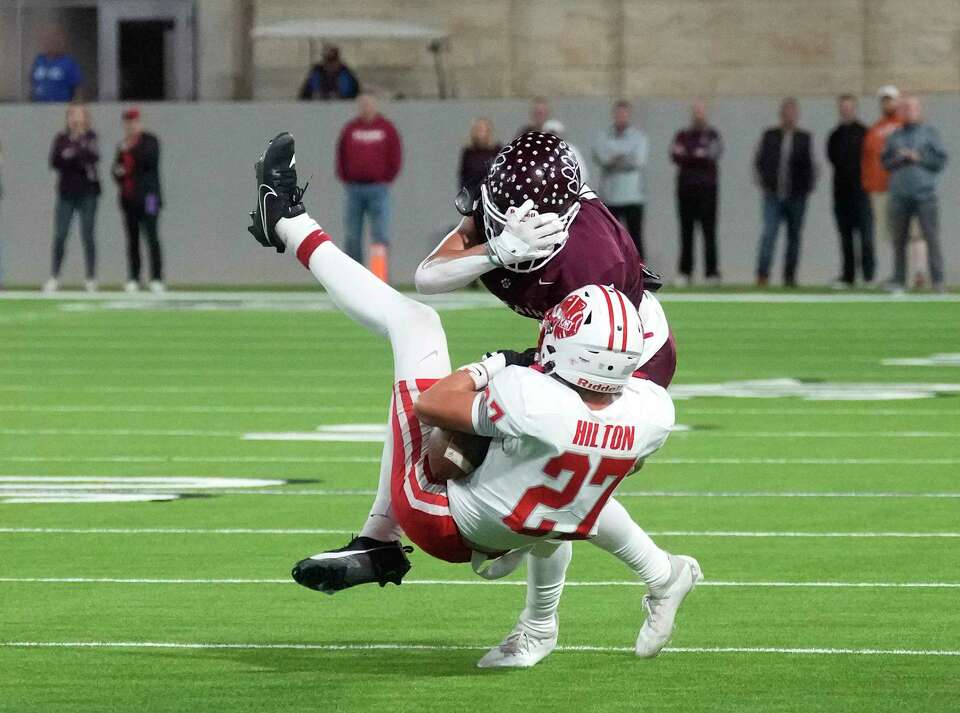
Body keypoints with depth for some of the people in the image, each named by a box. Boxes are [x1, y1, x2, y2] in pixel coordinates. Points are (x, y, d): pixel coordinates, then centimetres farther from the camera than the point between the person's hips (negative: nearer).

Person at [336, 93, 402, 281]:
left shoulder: (387, 129, 3)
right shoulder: (350, 129, 8)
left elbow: (396, 156, 3)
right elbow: (341, 156, 11)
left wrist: (386, 180, -1)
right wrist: (346, 180, 2)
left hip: (378, 189, -2)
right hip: (354, 188, 2)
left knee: (380, 235, -10)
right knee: (352, 236, 4)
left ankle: (380, 277, -11)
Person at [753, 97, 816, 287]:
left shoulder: (804, 138, 5)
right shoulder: (769, 136, 5)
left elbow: (811, 166, 10)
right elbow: (758, 161, 12)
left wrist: (808, 186, -1)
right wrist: (763, 183, 3)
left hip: (796, 195, 1)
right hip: (773, 196, -1)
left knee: (794, 237, 6)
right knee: (769, 233, -13)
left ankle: (789, 276, 12)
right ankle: (762, 274, -17)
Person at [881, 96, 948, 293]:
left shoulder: (930, 133, 8)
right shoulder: (895, 136, 17)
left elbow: (941, 160, 3)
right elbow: (885, 161, 15)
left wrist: (919, 158, -8)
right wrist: (898, 159, -3)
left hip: (925, 194, -3)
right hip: (899, 194, 3)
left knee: (932, 237, -10)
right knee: (899, 239, 3)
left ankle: (937, 280, -10)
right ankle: (899, 279, 8)